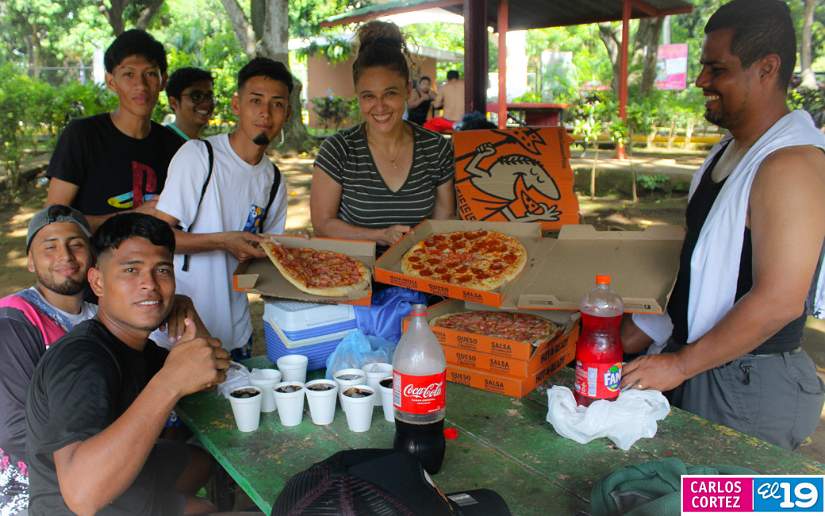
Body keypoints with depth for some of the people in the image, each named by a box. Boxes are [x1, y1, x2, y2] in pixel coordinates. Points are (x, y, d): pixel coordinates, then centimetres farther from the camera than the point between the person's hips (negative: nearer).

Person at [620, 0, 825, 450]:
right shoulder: (727, 152, 10)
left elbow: (778, 302, -26)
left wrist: (679, 365, -19)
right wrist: (640, 333, 11)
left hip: (750, 387, -8)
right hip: (697, 367, 9)